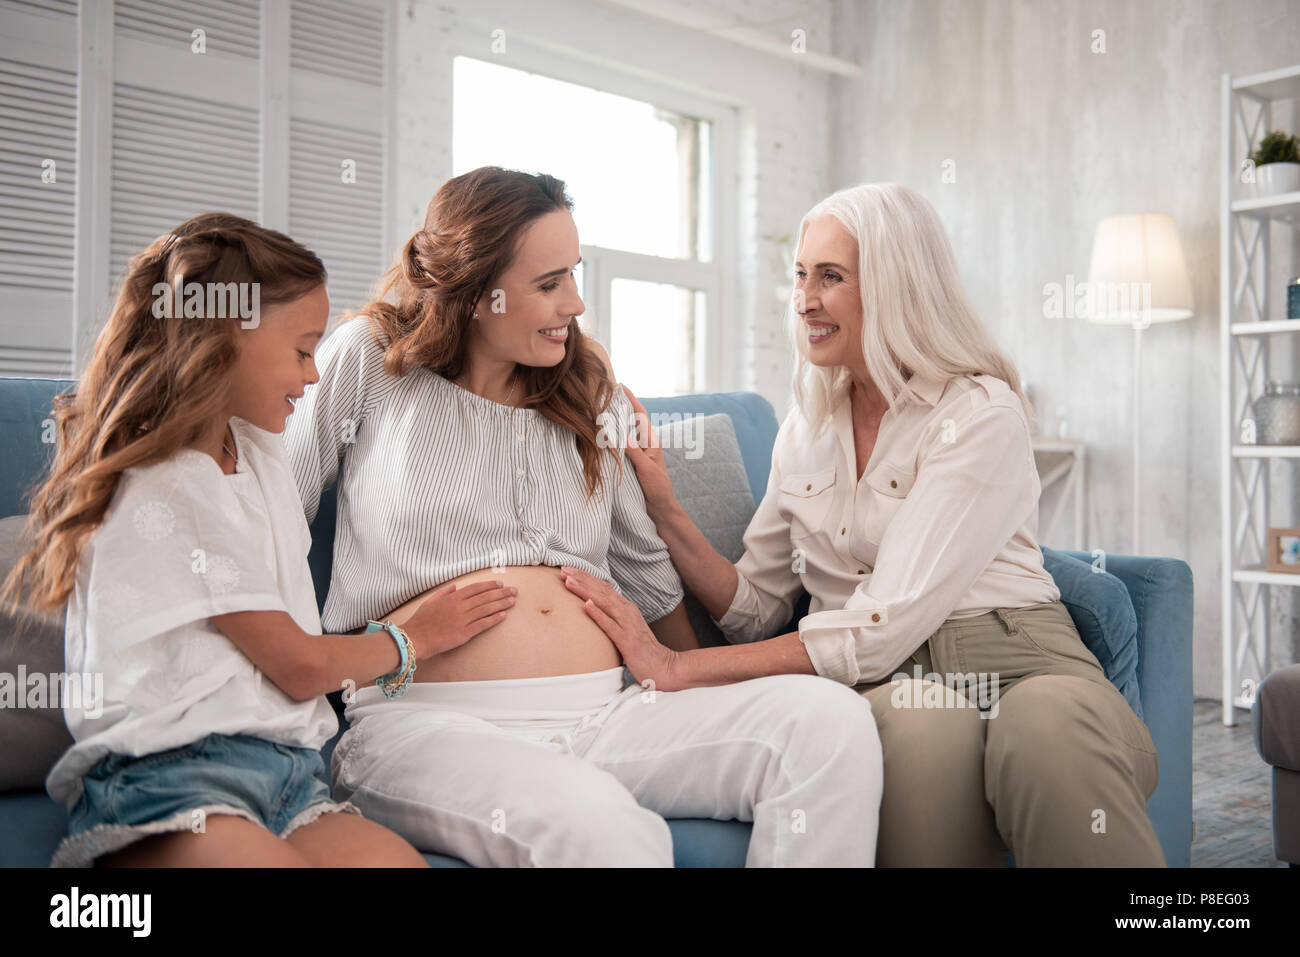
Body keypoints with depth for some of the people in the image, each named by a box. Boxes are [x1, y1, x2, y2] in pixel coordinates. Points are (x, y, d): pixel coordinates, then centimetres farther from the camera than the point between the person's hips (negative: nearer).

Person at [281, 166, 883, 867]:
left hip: (605, 716, 5)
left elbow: (645, 571, 25)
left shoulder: (591, 395, 20)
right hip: (427, 722, -5)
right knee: (598, 827, -40)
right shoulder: (367, 361, 9)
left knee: (829, 716, -21)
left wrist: (720, 716, 23)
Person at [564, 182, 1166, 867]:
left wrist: (680, 668, -16)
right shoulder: (807, 428, 13)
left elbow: (882, 626, -16)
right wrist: (662, 508, -3)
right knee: (922, 725, -34)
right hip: (884, 683, 3)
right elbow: (754, 609, 12)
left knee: (1045, 727, -39)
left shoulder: (982, 415, -7)